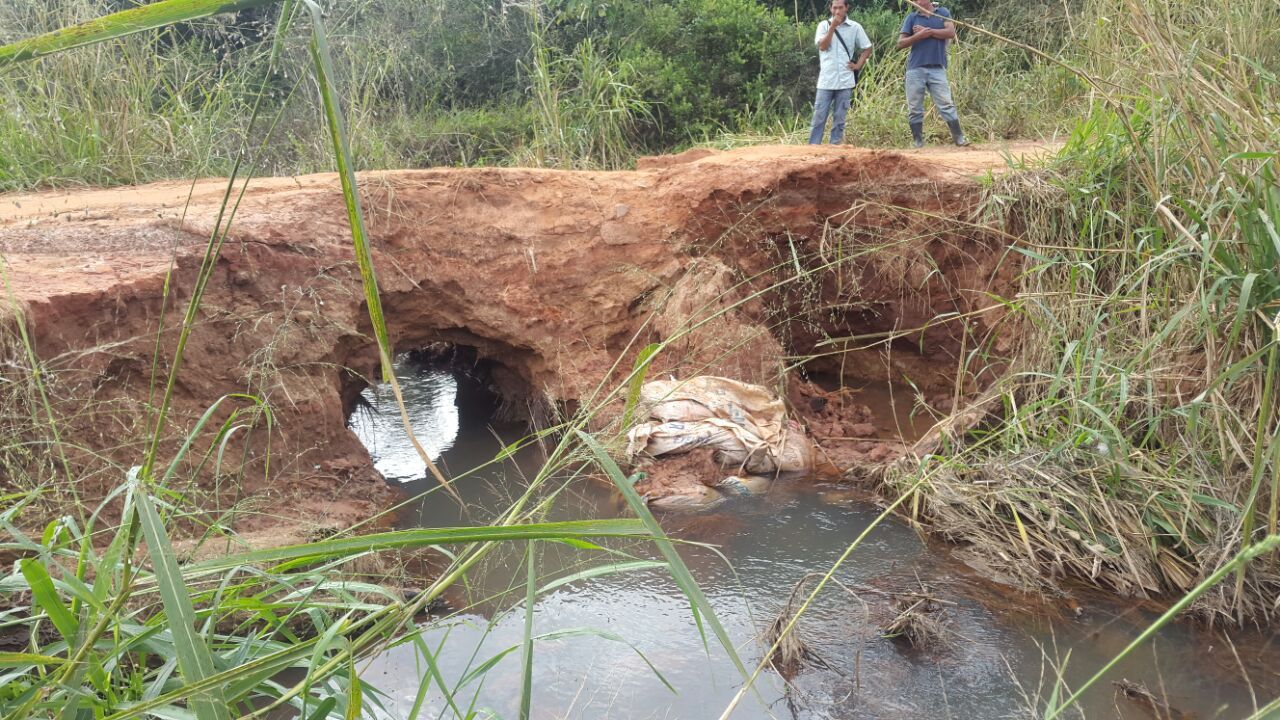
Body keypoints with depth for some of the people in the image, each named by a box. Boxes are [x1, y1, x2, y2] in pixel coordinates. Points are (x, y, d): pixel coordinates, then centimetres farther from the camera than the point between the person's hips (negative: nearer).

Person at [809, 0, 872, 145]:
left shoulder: (855, 27, 5)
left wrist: (858, 65, 2)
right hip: (825, 80, 0)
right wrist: (832, 27, -13)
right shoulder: (824, 25, 5)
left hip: (845, 81, 0)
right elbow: (822, 46, -9)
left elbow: (867, 48, 12)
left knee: (839, 119, 4)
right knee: (819, 117, -2)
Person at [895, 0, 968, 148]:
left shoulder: (943, 13, 9)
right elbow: (900, 43, 2)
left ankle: (959, 138, -1)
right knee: (914, 109, 2)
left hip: (937, 69, -1)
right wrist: (919, 35, -12)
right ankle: (918, 143, 10)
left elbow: (951, 32, -6)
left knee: (946, 105, -5)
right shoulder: (911, 18, 9)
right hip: (915, 69, 1)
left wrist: (927, 31, -7)